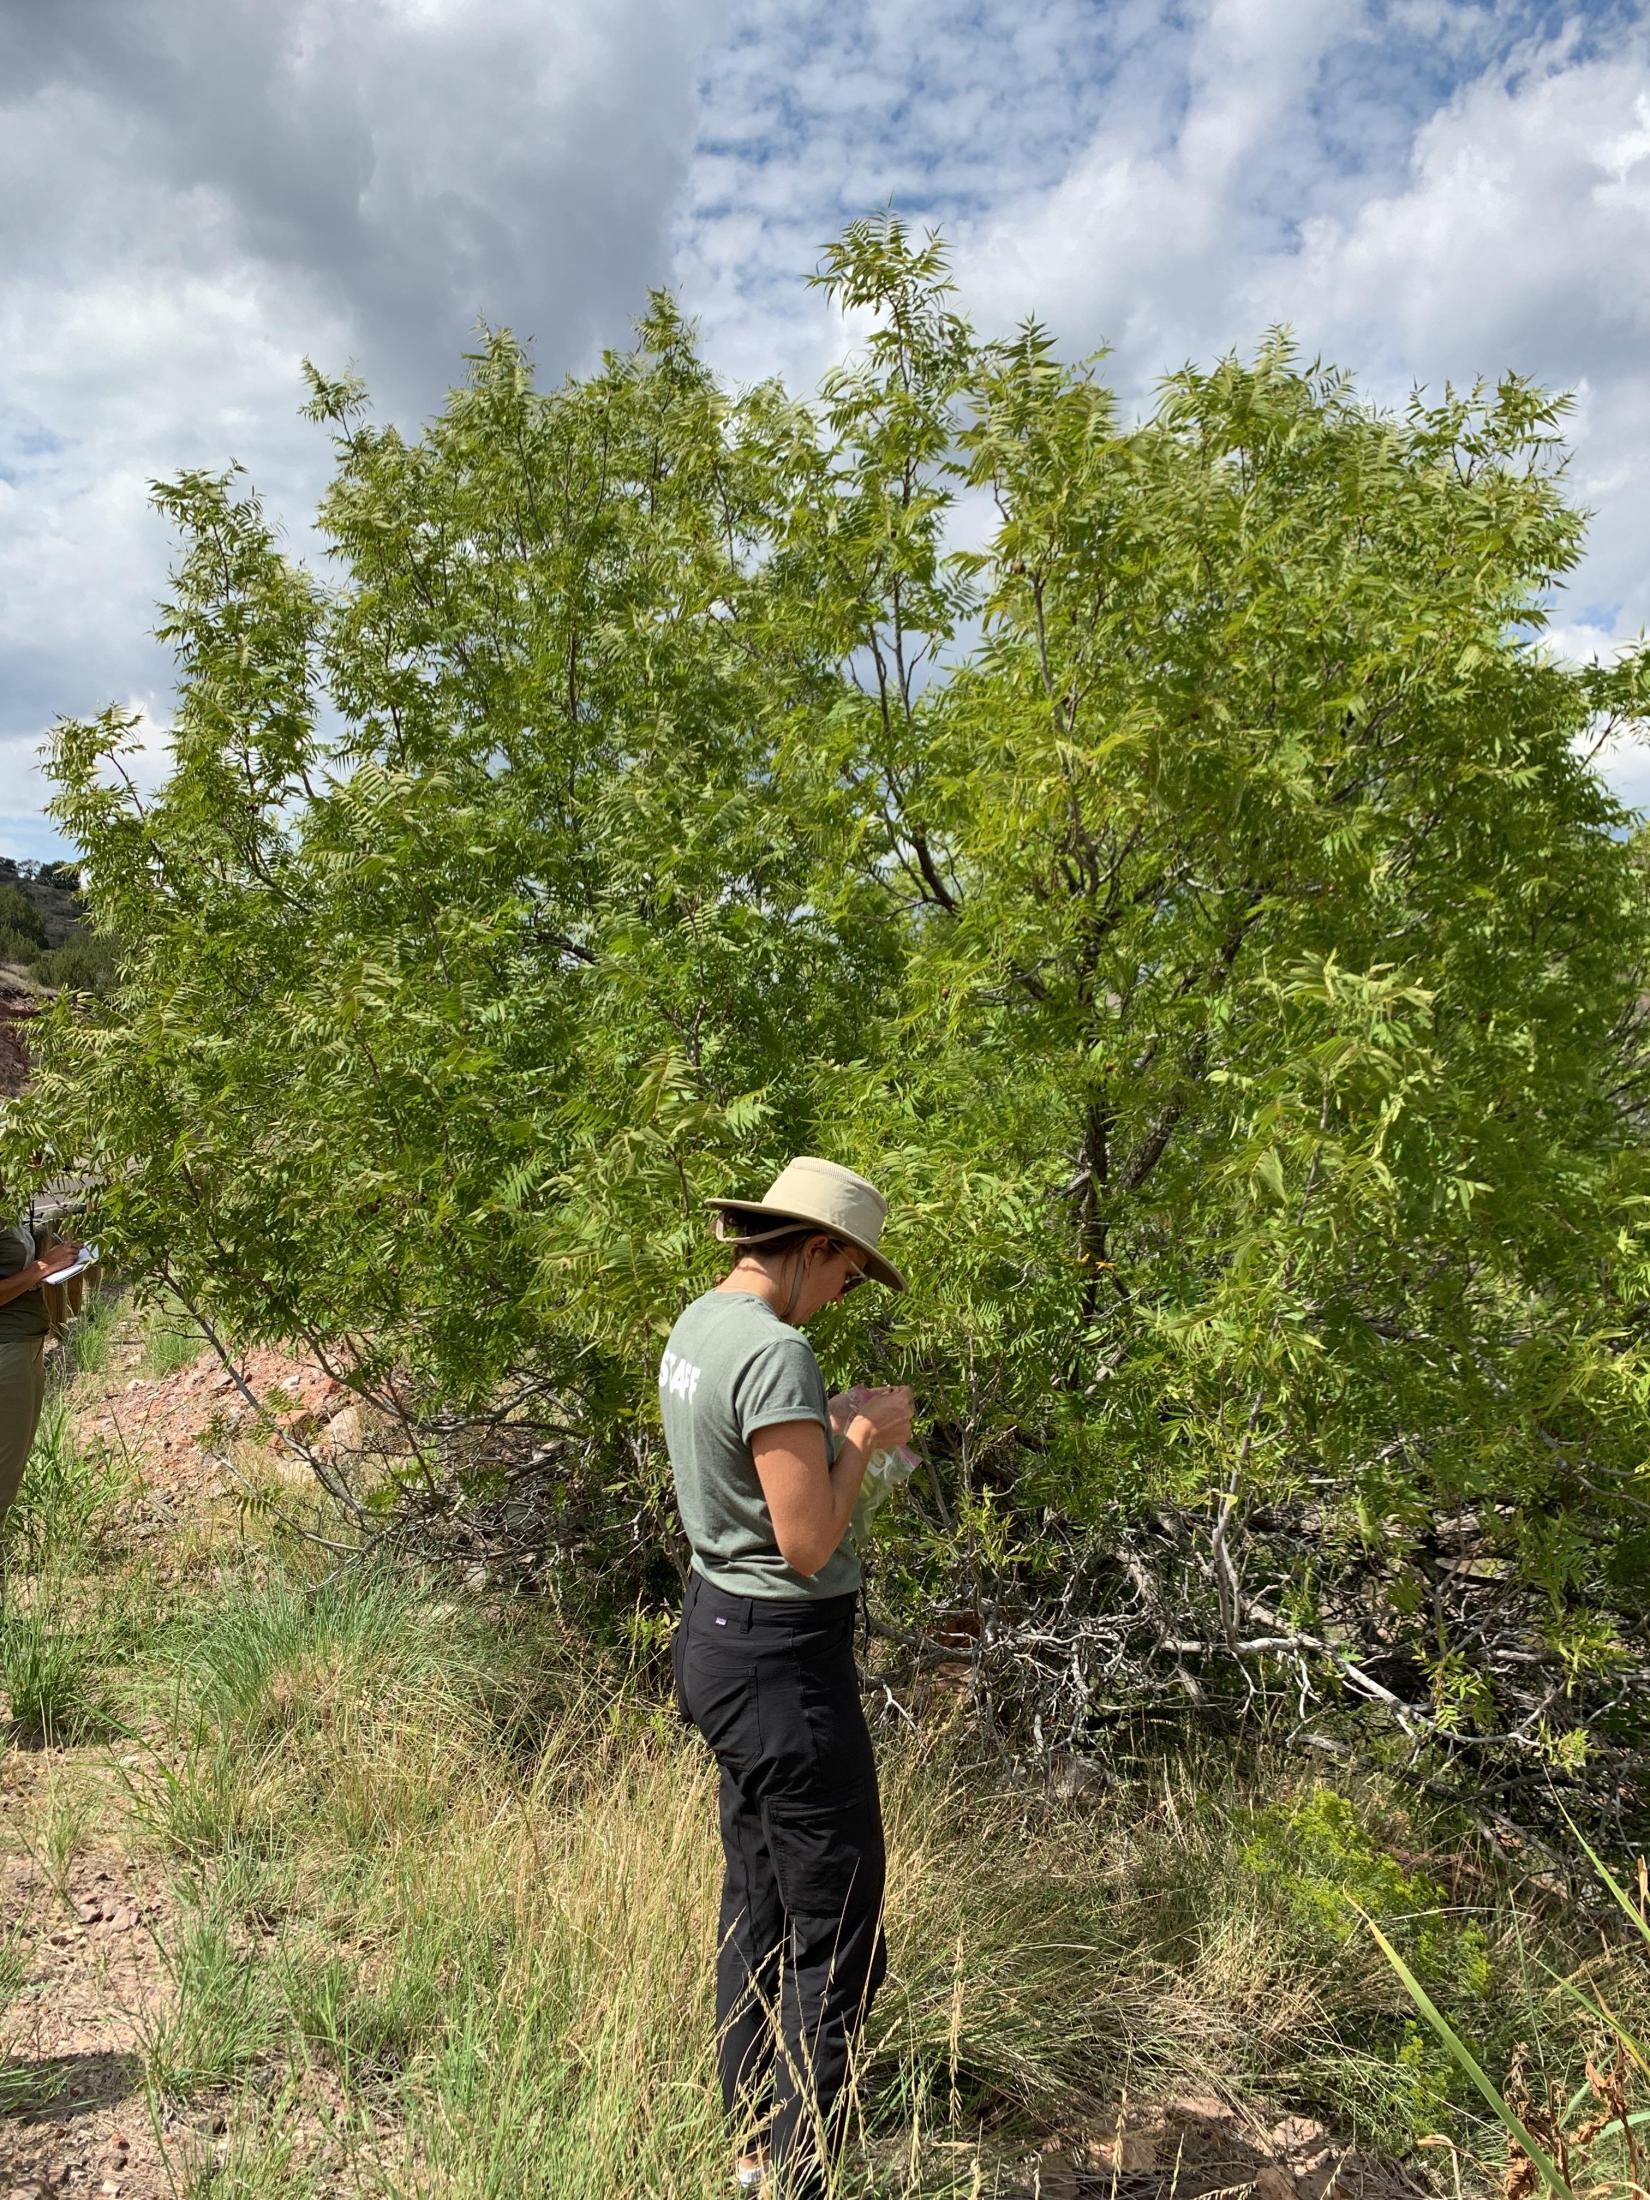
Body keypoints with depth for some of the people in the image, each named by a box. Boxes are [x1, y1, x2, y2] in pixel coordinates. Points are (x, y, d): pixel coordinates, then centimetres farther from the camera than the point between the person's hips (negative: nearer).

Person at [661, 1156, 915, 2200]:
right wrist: (862, 1437, -11)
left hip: (718, 1627, 10)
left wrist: (834, 1426, 8)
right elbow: (809, 1546, -23)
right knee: (834, 1932, 4)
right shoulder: (776, 1351, -24)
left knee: (756, 1905, 21)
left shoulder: (697, 1324, 6)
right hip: (783, 1655, -10)